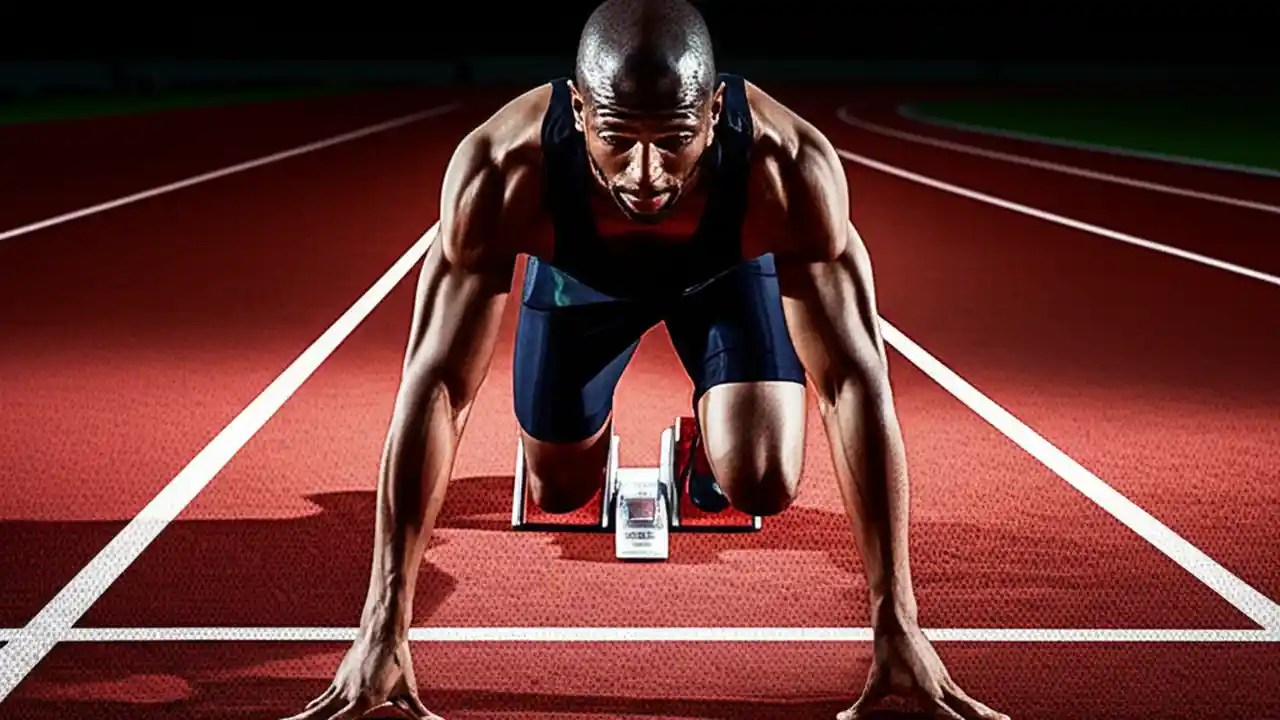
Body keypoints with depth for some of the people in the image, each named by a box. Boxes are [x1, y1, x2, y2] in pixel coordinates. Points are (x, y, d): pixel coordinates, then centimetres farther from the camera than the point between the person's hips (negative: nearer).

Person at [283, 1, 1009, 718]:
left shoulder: (791, 169, -45)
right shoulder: (502, 170, -44)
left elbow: (858, 382, -42)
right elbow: (434, 387, -41)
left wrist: (897, 624, -45)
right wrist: (384, 628, -44)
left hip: (729, 266, 0)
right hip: (581, 271, 1)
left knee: (762, 486, -13)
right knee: (560, 491, 6)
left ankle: (713, 418, 23)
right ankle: (594, 424, 42)